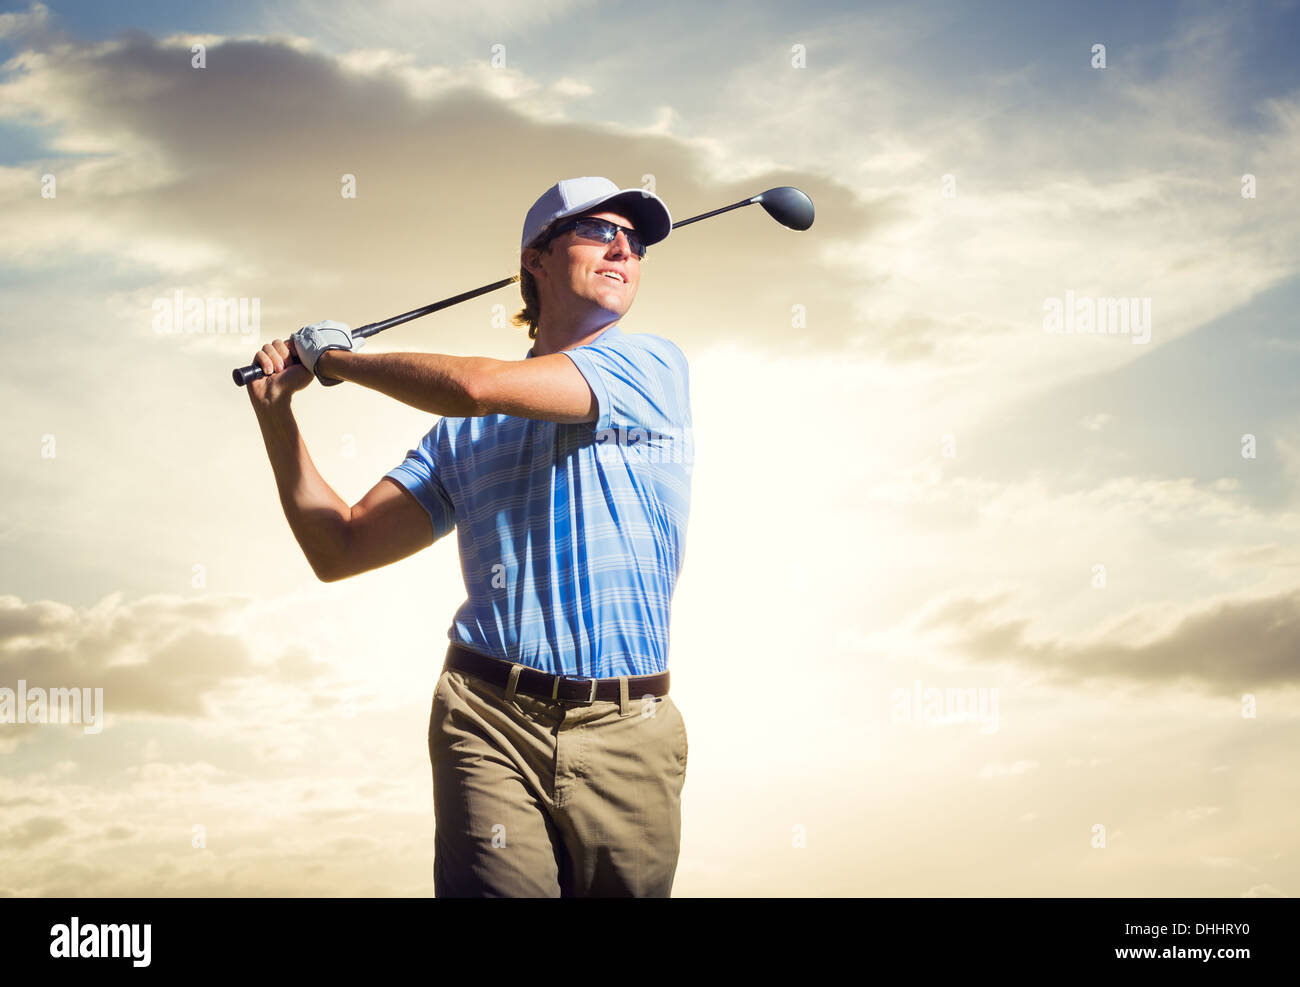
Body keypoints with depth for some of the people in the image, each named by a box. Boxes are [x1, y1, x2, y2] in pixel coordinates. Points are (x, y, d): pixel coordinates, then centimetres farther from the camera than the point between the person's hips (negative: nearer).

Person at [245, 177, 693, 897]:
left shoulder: (653, 366, 2)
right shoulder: (463, 430, 15)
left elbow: (479, 387, -12)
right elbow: (338, 551, 14)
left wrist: (338, 357, 2)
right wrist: (276, 409, 7)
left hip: (627, 736, -1)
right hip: (490, 724, 1)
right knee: (494, 888, -12)